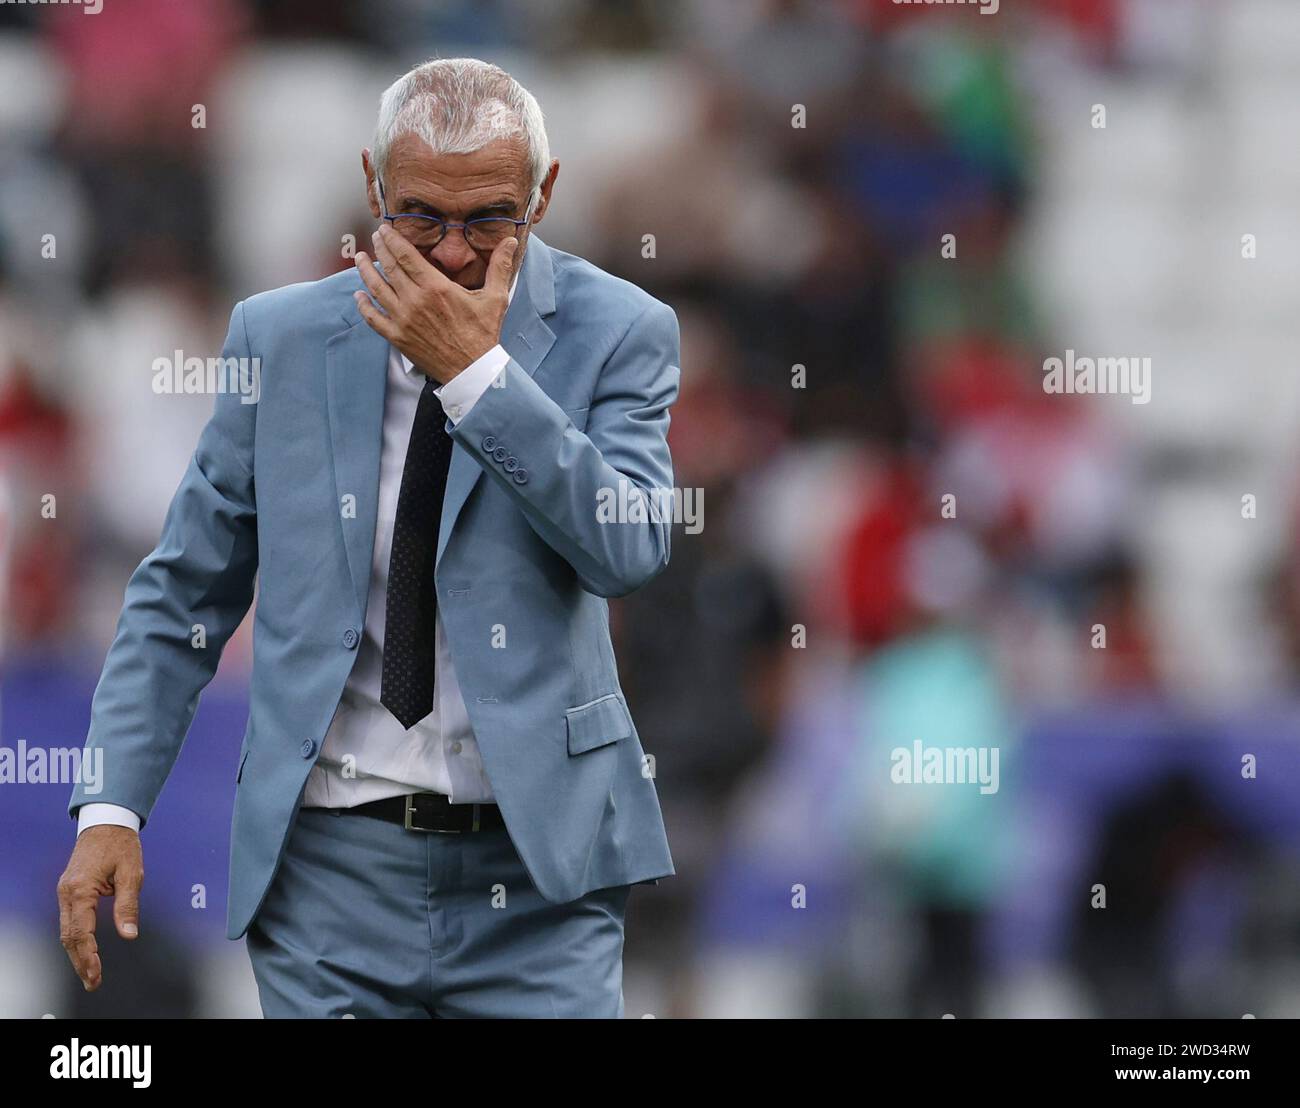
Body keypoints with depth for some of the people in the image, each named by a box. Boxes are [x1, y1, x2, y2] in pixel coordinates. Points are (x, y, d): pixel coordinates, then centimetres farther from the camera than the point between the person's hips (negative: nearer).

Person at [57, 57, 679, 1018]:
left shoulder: (615, 333, 0)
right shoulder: (281, 337, 5)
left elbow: (632, 551, -15)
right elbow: (183, 594, 10)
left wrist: (477, 373, -19)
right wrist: (111, 805, 0)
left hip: (539, 869, -1)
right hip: (330, 861, 1)